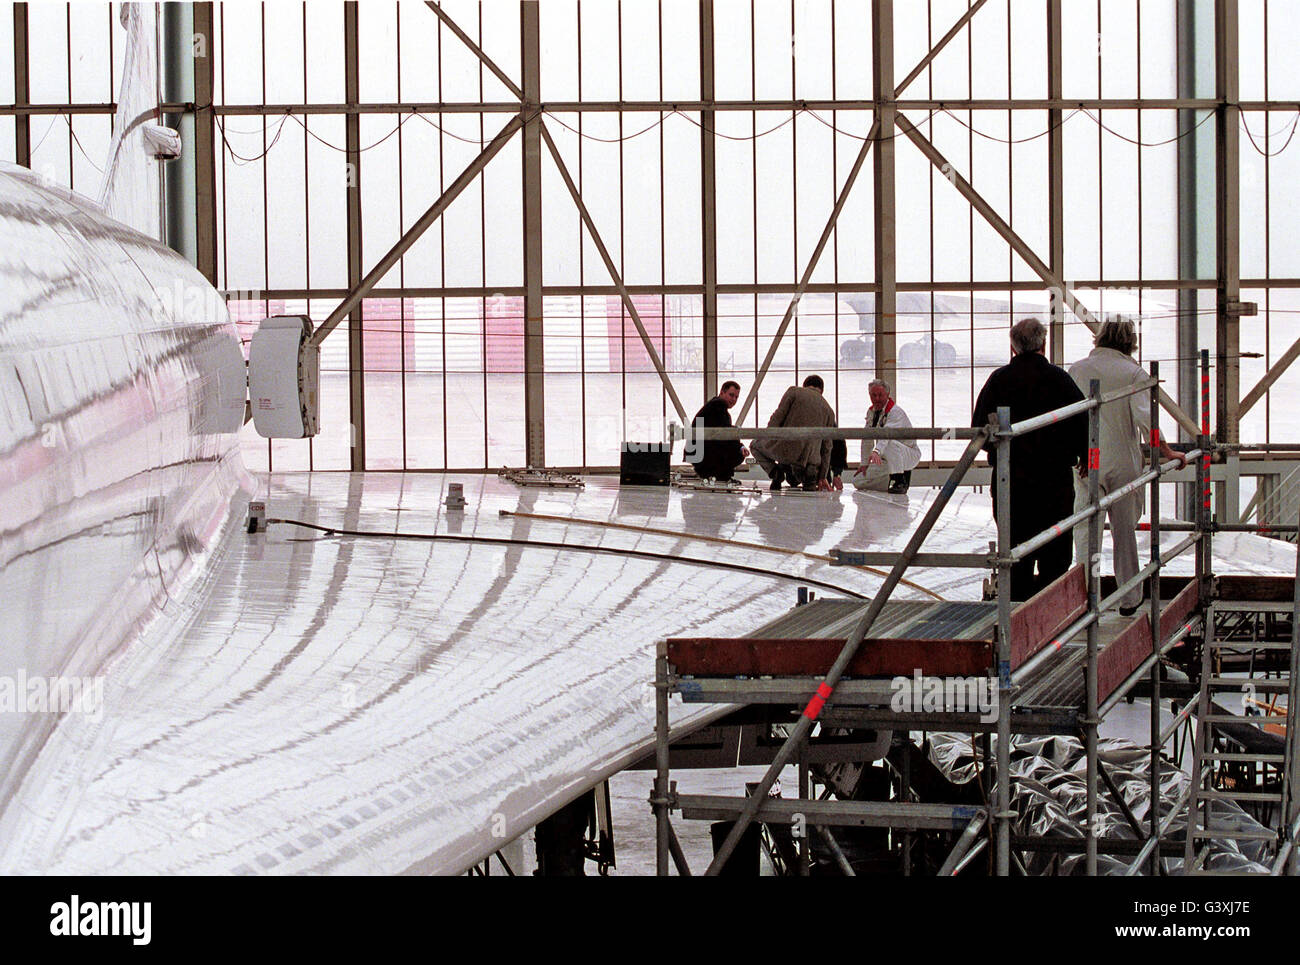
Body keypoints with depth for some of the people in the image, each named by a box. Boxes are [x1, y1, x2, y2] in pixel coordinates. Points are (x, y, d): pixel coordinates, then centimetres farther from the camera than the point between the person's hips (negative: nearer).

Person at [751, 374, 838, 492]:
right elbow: (826, 446, 17)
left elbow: (777, 417, -4)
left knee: (756, 444, 25)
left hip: (785, 449, -4)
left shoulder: (794, 391, 6)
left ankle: (774, 471, -2)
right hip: (810, 458, 4)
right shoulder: (829, 410, 16)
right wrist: (822, 477, 22)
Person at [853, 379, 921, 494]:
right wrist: (864, 464, 0)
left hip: (909, 454, -8)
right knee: (858, 482, -2)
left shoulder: (896, 412, -23)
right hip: (886, 458, 8)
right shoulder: (871, 412, 3)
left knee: (891, 444, -41)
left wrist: (876, 451, -58)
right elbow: (867, 439, 5)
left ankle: (900, 482, -27)